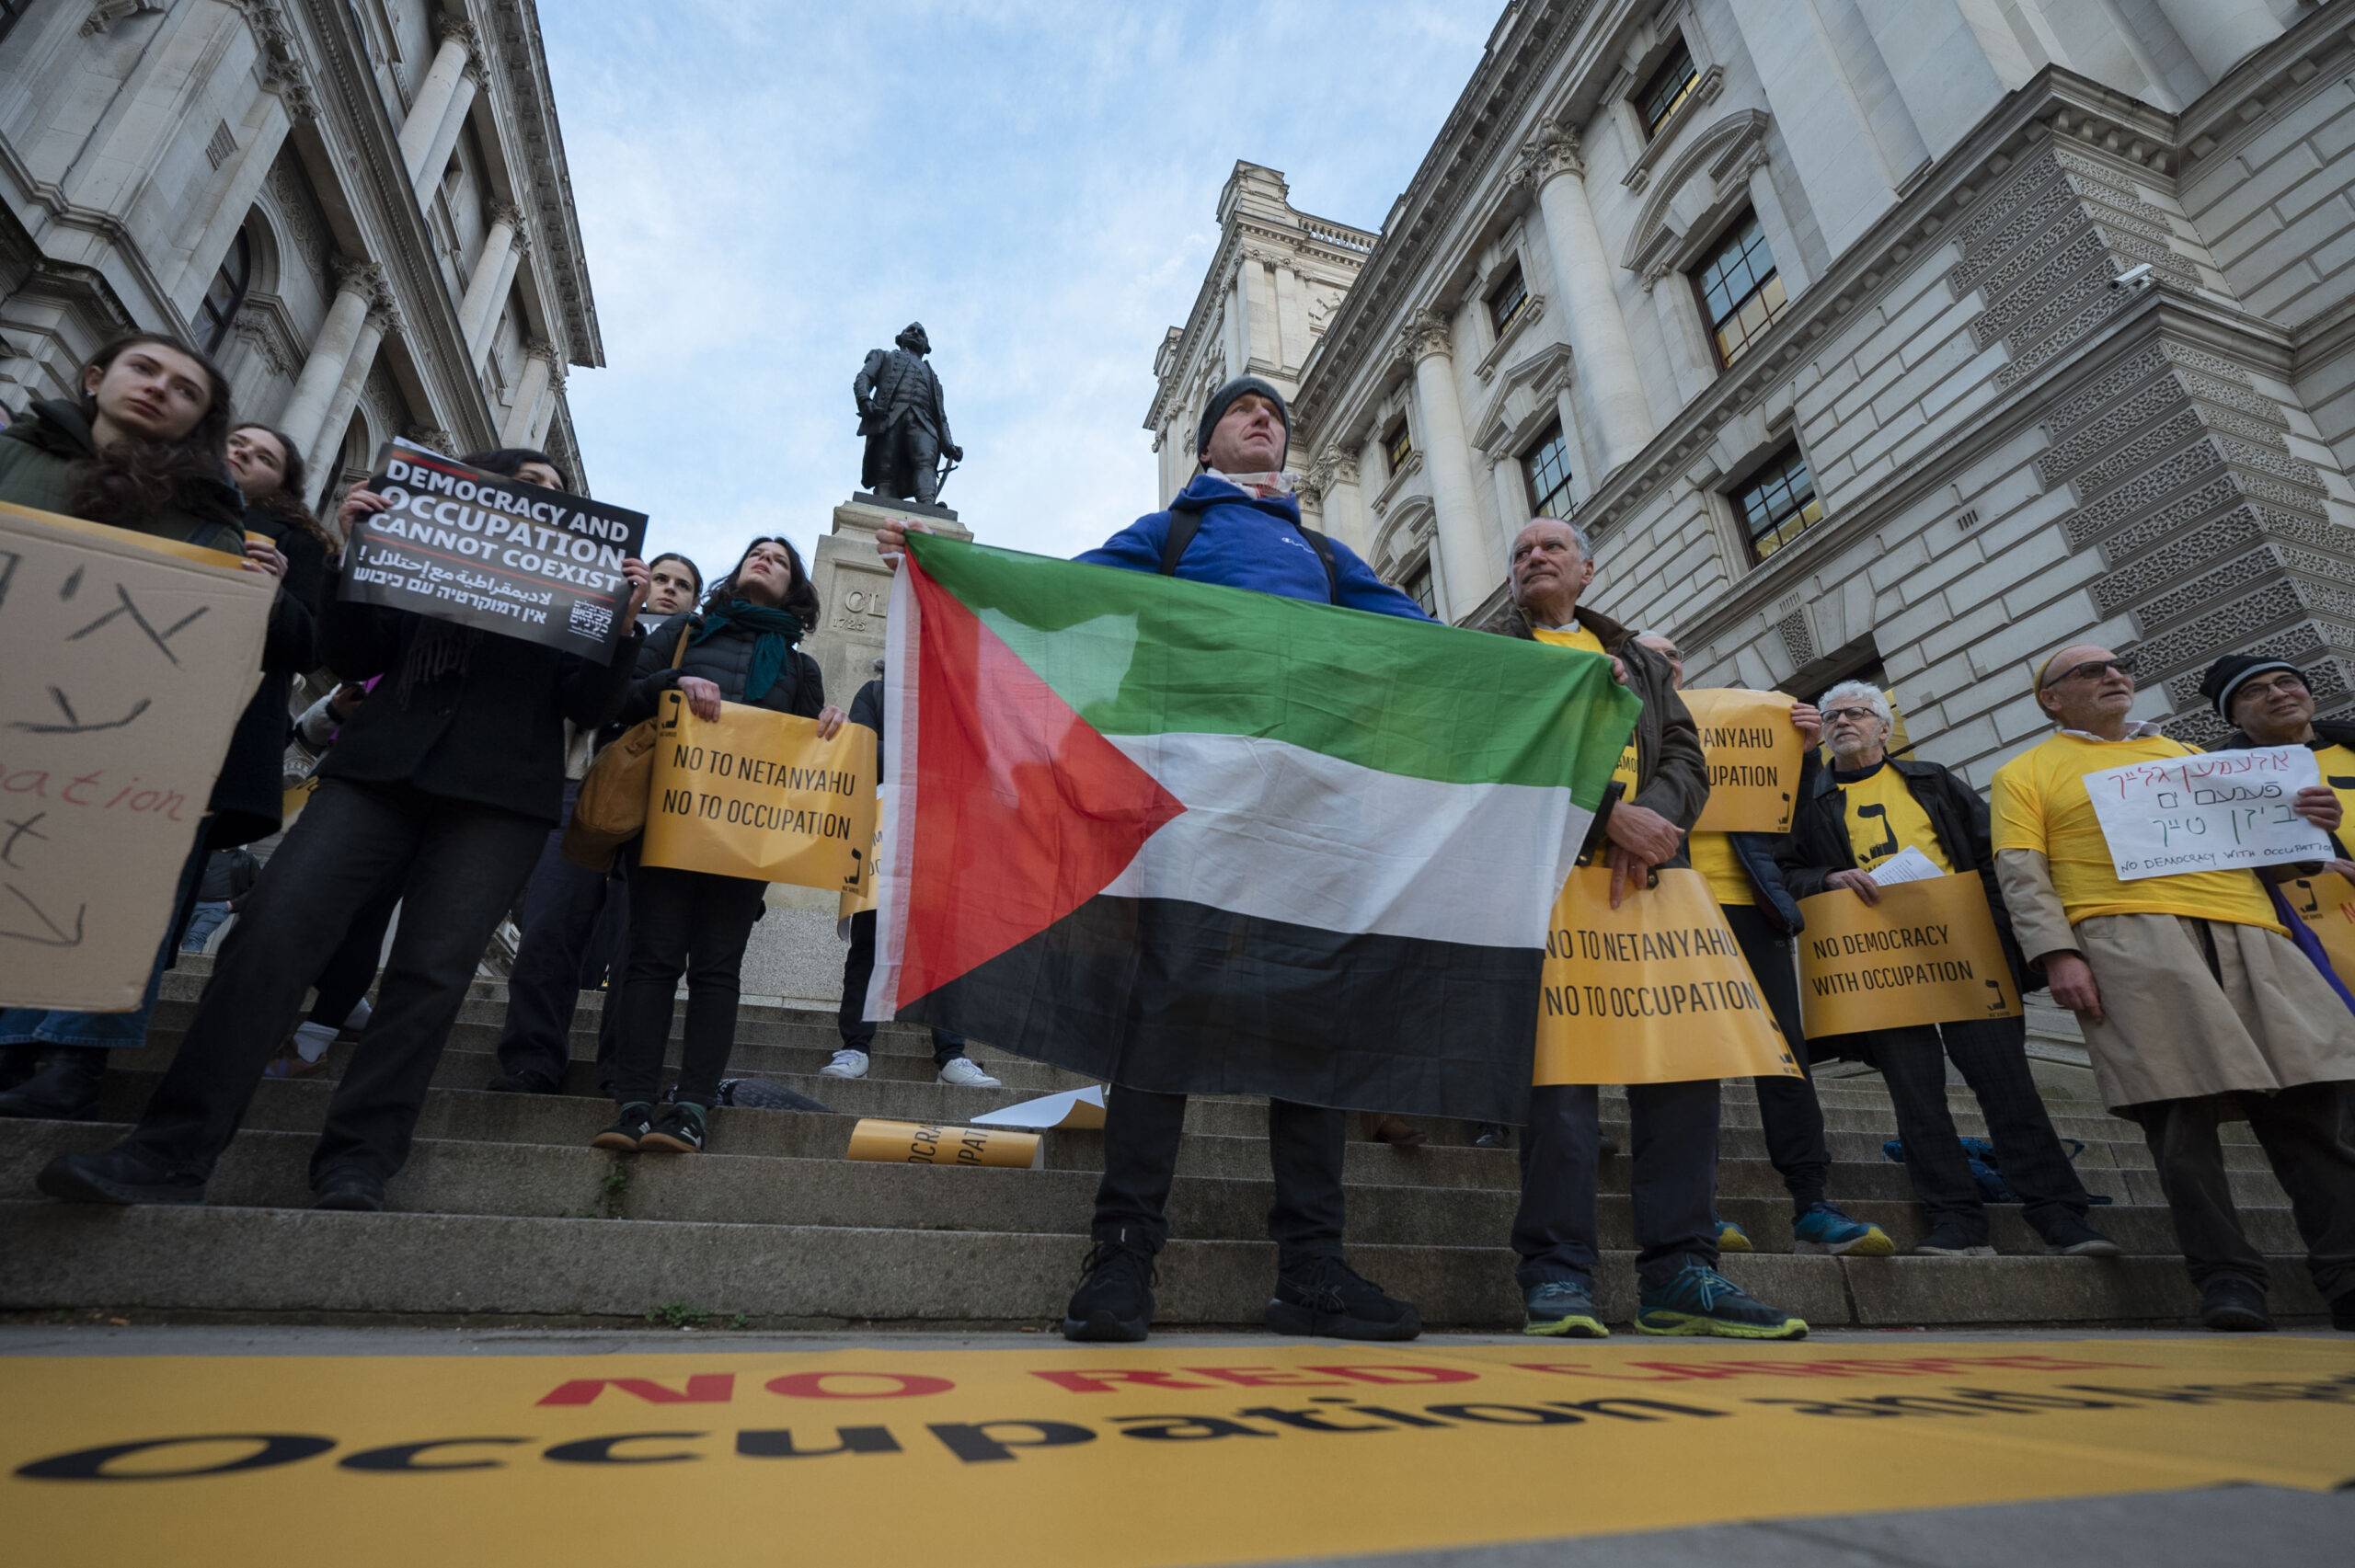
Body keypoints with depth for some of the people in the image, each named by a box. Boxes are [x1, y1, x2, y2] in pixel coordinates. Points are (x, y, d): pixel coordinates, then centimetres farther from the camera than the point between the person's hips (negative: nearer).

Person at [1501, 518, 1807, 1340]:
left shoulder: (1641, 660, 29)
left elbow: (1687, 759, 15)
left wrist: (1650, 817, -8)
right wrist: (1608, 813, -12)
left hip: (1646, 875, 4)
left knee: (1683, 1062, -4)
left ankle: (1680, 1271, 4)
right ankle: (1557, 1272, -5)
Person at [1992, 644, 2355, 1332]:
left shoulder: (2188, 754, 29)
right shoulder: (2026, 773, 10)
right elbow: (2022, 874, -2)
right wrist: (2057, 953, -15)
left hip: (2248, 934, 6)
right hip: (2130, 938, -5)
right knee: (2182, 1110, -11)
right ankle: (2227, 1276, -5)